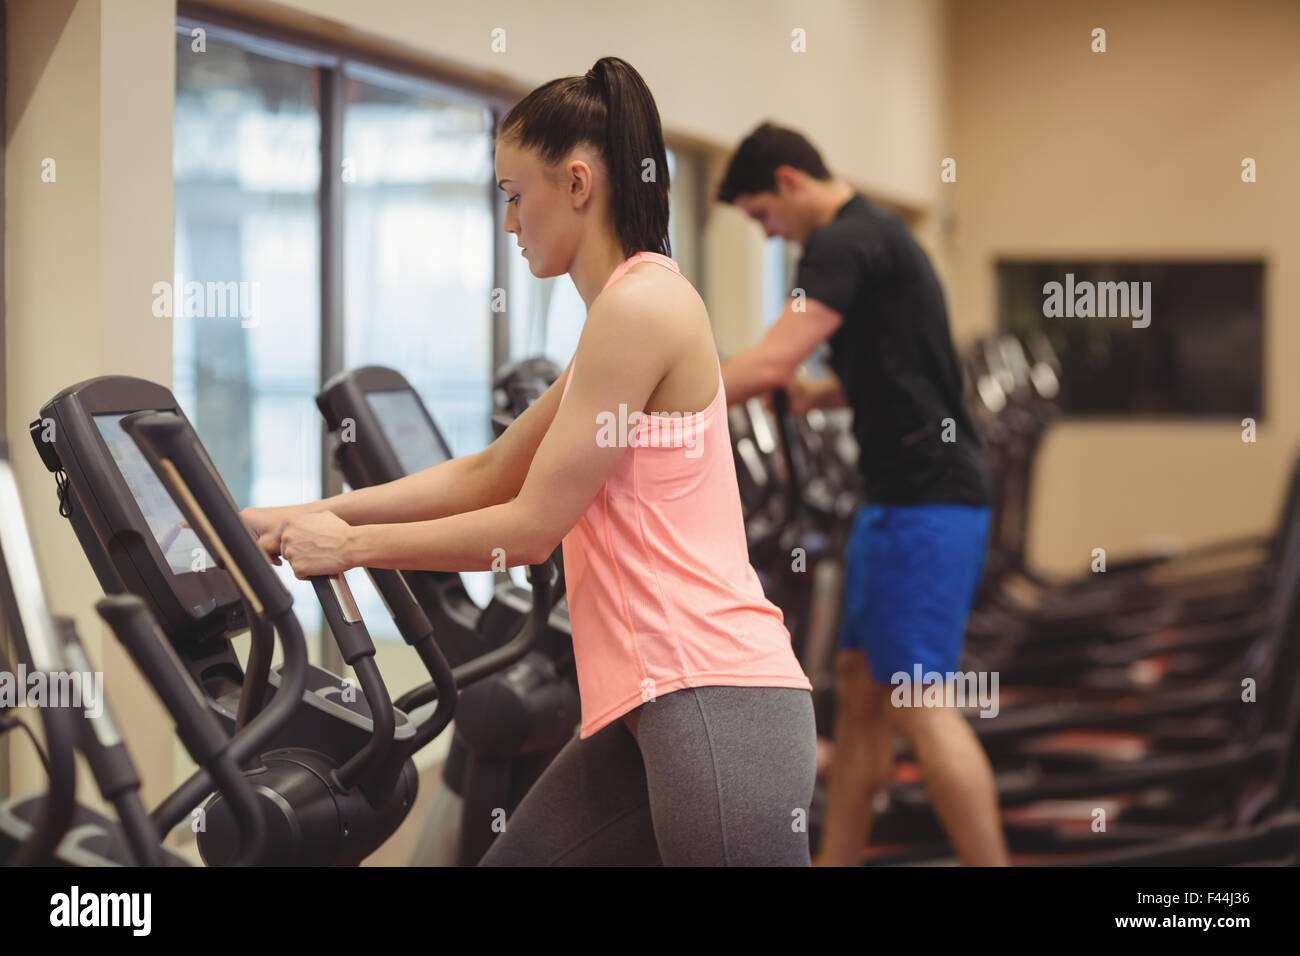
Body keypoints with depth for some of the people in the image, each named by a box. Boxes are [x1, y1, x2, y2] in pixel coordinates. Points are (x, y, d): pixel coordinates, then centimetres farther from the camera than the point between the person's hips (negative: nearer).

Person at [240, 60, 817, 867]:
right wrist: (308, 517, 19)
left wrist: (349, 546, 1)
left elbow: (532, 526, -9)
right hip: (652, 707, 10)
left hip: (714, 692, -10)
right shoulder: (625, 314, 22)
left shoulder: (641, 303, -9)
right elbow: (488, 475, 25)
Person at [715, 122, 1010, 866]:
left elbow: (771, 364, -24)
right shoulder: (877, 235, 18)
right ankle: (837, 861, 18)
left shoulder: (844, 245, -14)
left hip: (925, 503, -10)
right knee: (860, 685, 12)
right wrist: (817, 395, 15)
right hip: (906, 493, 10)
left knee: (917, 701, -10)